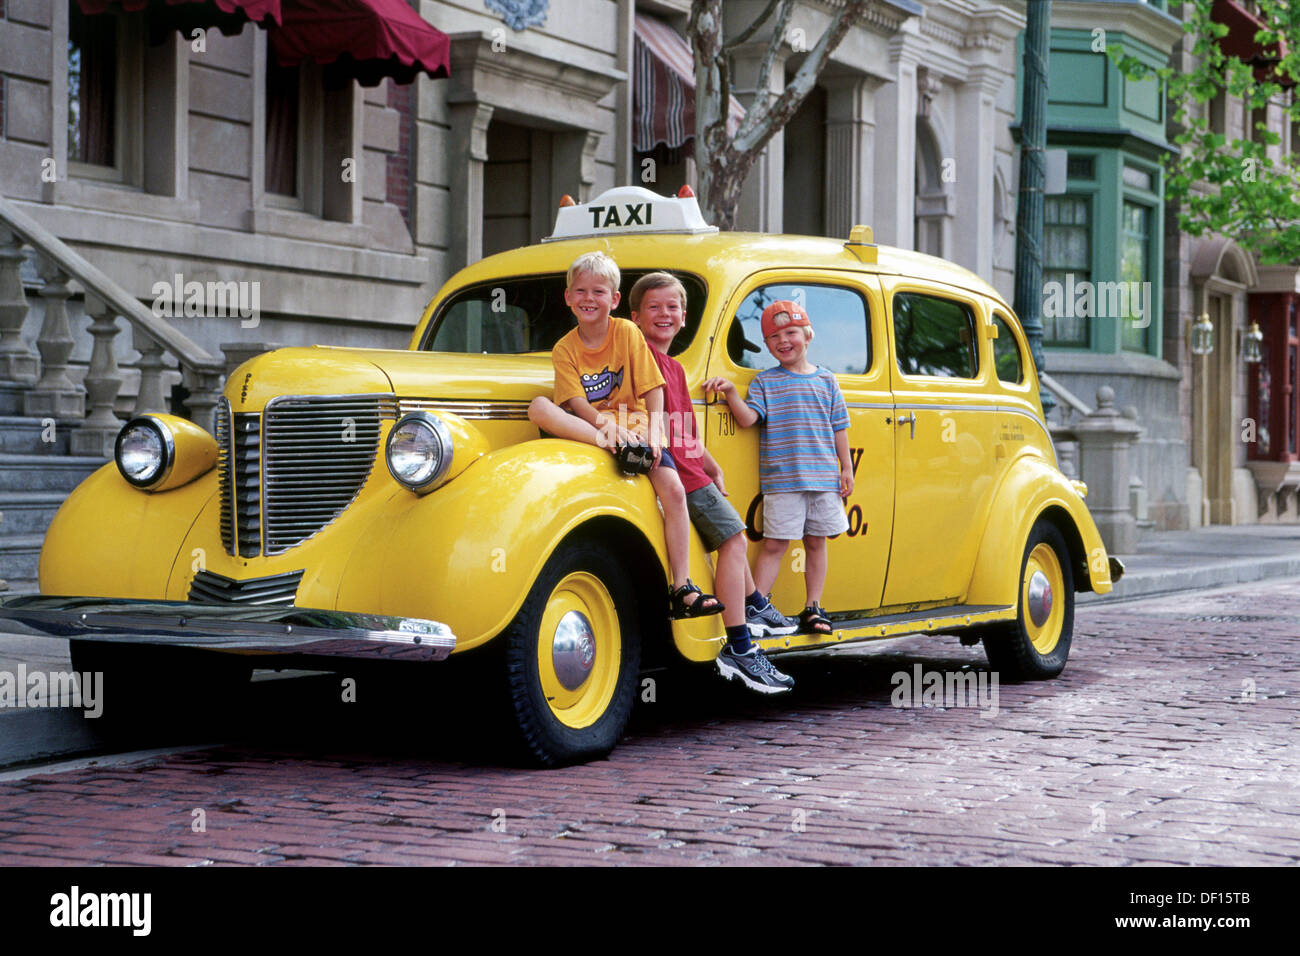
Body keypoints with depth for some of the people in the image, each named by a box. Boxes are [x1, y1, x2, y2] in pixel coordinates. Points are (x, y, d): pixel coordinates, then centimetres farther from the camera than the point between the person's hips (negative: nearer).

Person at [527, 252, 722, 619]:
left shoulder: (627, 333, 1)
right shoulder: (565, 349, 1)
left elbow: (653, 390, -4)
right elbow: (576, 402, -11)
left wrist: (653, 437, -19)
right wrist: (608, 427, -29)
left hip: (634, 428, 0)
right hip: (587, 430, 0)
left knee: (673, 489, -23)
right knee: (539, 407, -29)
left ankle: (682, 589, -21)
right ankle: (620, 450, -41)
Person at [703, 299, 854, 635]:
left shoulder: (826, 380, 9)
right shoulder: (764, 381, 4)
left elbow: (839, 427, 12)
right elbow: (747, 418, -8)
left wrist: (846, 468, 10)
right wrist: (731, 392, -22)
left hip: (823, 478, 2)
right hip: (781, 480, -2)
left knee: (816, 542, 8)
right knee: (774, 543, -3)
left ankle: (813, 607, 16)